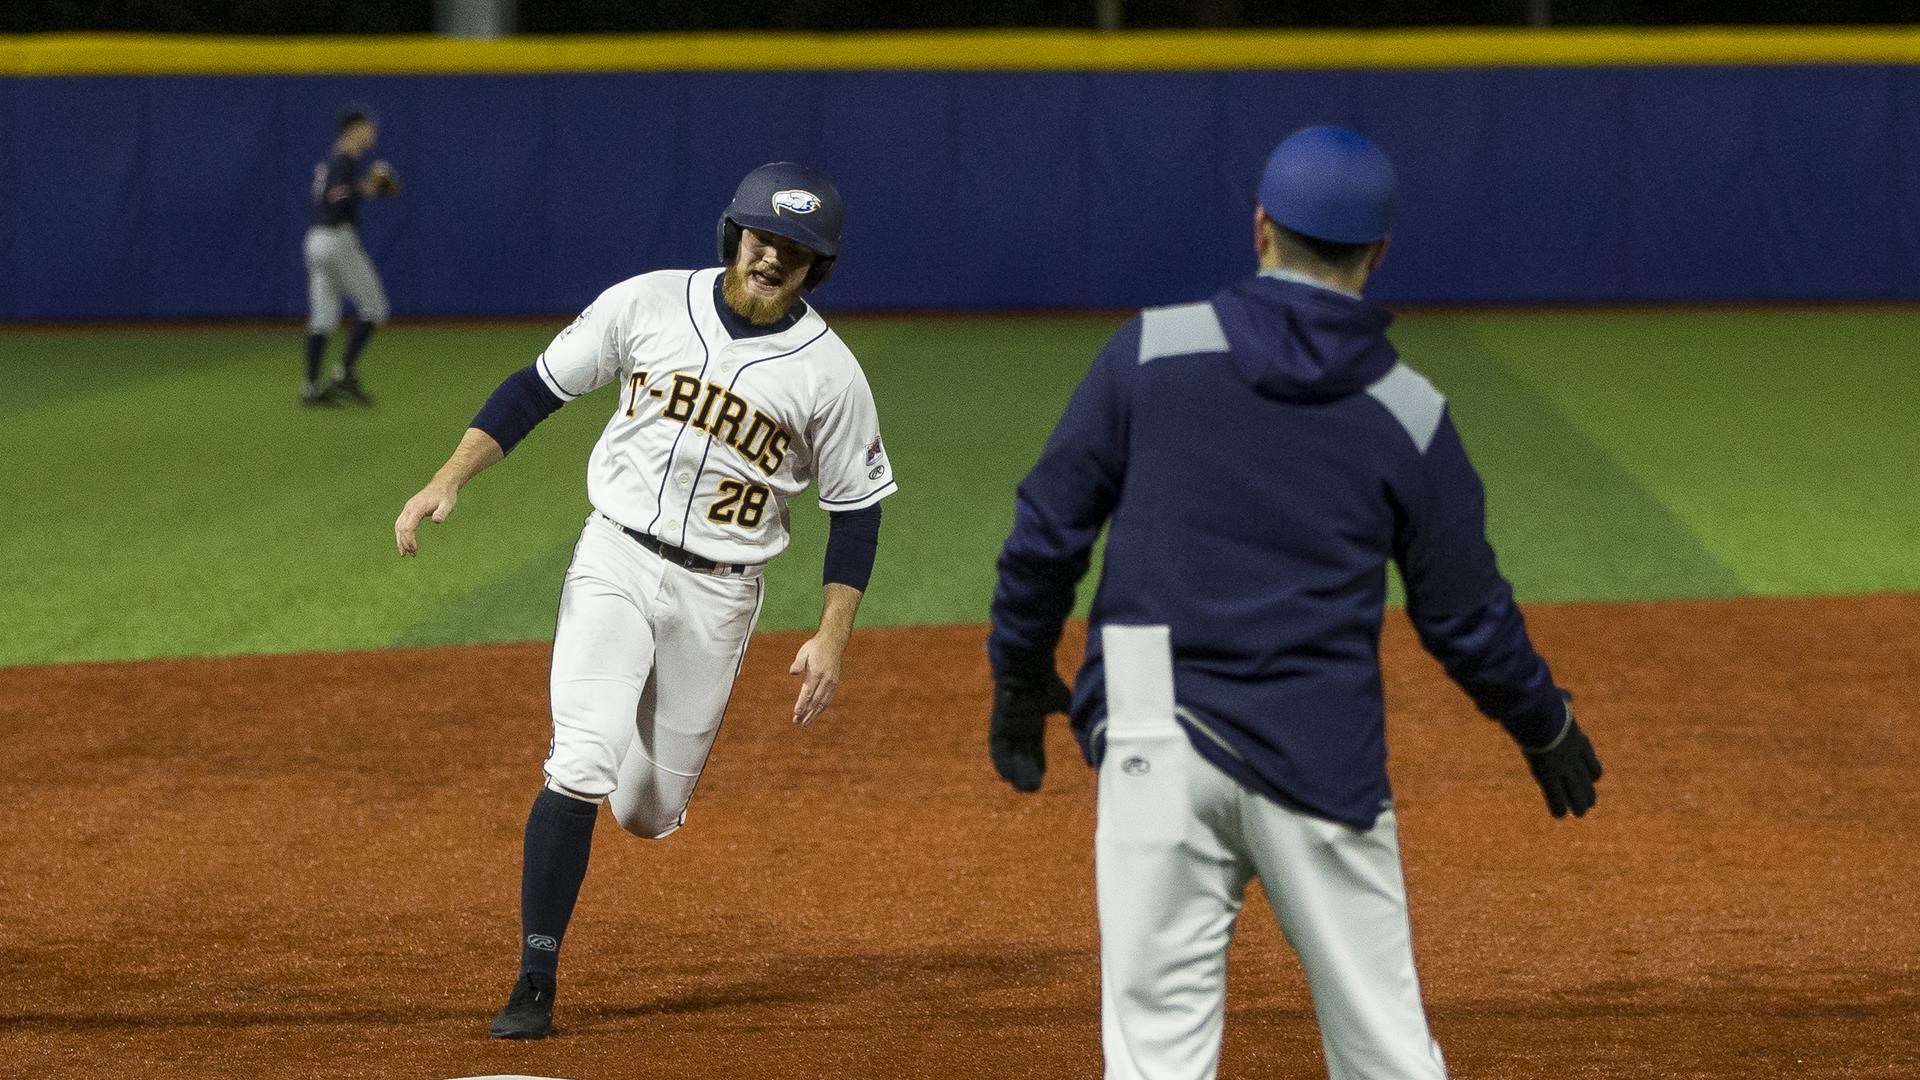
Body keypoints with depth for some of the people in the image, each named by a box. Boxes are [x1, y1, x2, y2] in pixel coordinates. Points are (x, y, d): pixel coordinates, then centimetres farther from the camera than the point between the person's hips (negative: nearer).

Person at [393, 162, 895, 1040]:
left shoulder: (829, 372, -6)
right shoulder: (649, 305, -4)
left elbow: (856, 507, 1)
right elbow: (539, 386, 2)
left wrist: (832, 638, -5)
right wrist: (448, 482, -7)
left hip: (716, 595, 1)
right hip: (615, 562, -1)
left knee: (649, 812, 6)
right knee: (580, 768, -19)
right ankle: (535, 984, -14)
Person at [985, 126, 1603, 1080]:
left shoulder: (1150, 350, 1)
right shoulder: (1409, 413, 3)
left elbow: (1047, 533, 3)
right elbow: (1466, 616, 8)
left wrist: (1021, 678, 18)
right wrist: (1546, 728, 25)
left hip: (1156, 743, 0)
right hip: (1322, 763, 0)